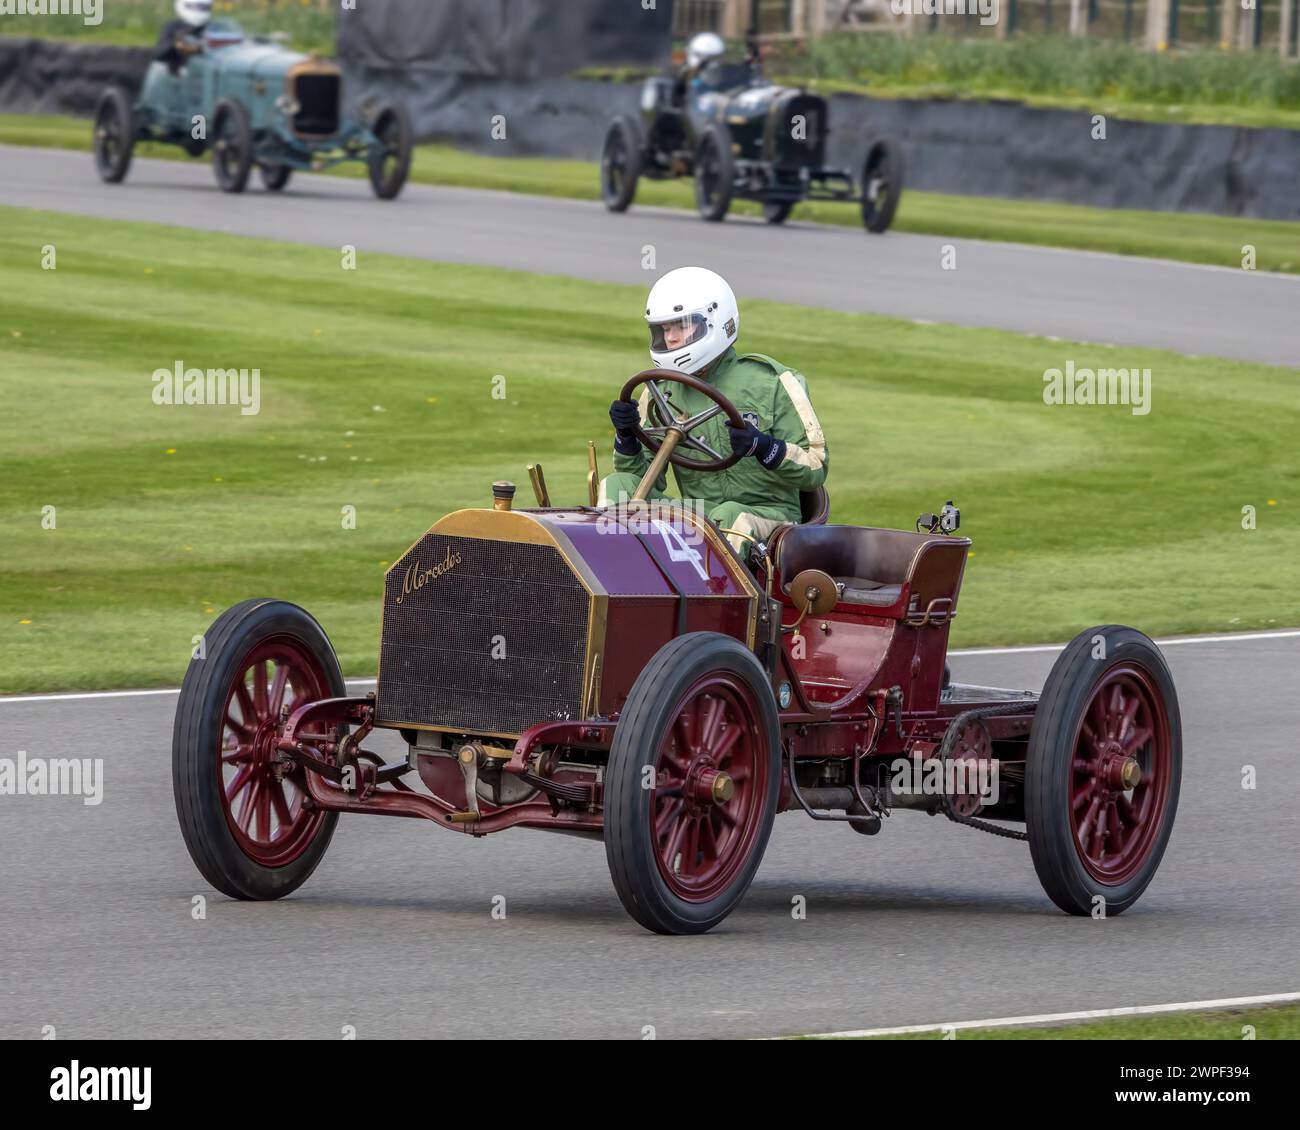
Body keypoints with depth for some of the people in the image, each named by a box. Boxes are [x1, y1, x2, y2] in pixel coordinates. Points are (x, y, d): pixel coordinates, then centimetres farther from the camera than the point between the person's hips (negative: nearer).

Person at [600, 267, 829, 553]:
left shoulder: (771, 383, -2)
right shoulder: (661, 392, 11)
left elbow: (815, 469, -5)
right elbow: (643, 477, 11)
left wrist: (762, 446, -24)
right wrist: (627, 436, -9)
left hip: (769, 516, -5)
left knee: (730, 517, -39)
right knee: (615, 487, -12)